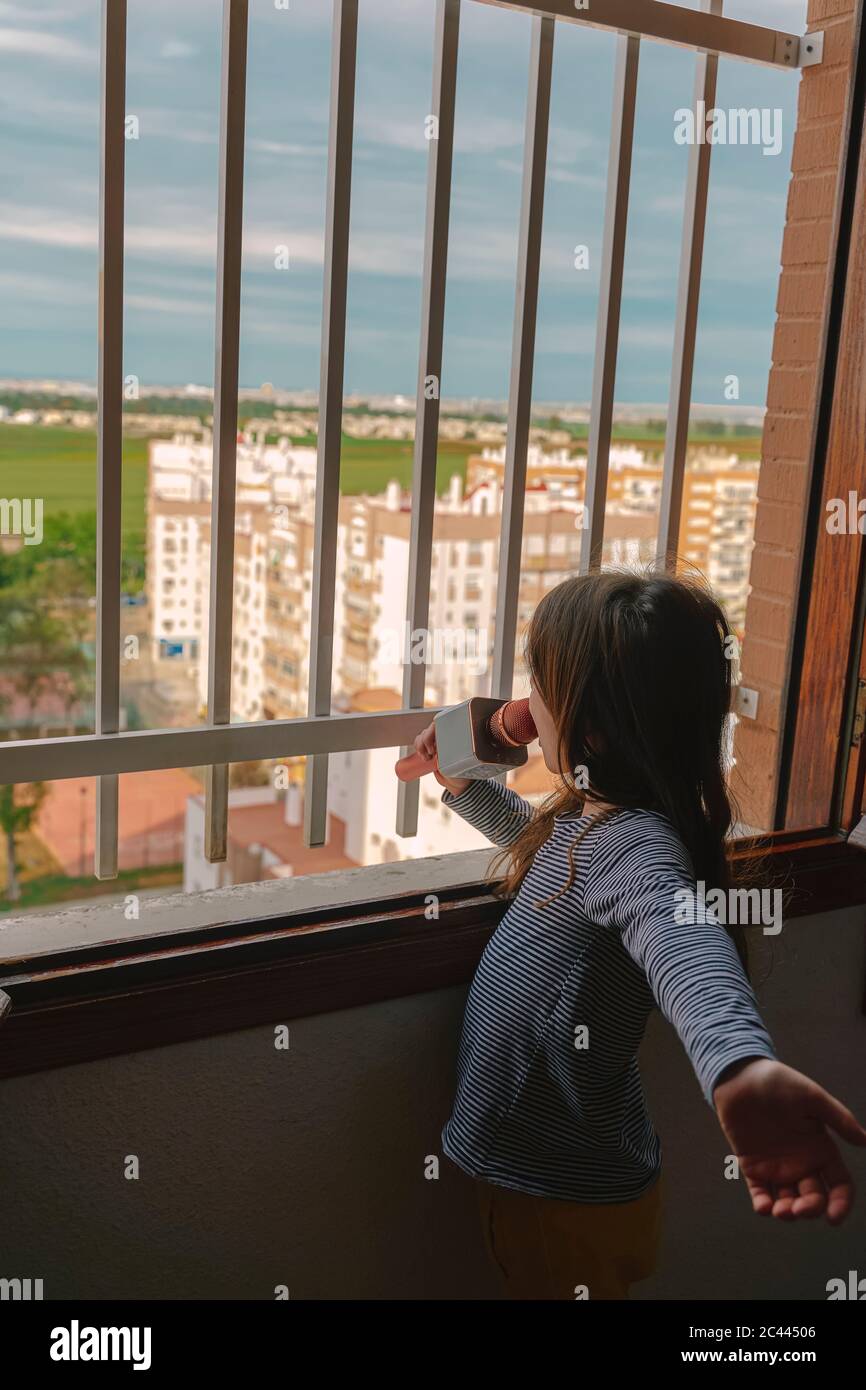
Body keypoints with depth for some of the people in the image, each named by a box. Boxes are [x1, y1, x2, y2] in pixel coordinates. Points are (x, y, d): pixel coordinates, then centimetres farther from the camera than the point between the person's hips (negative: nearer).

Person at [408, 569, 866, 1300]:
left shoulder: (632, 844, -31)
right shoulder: (588, 816, -1)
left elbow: (683, 938, -55)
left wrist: (740, 1063, -73)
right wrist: (465, 787, 14)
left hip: (571, 1205, -8)